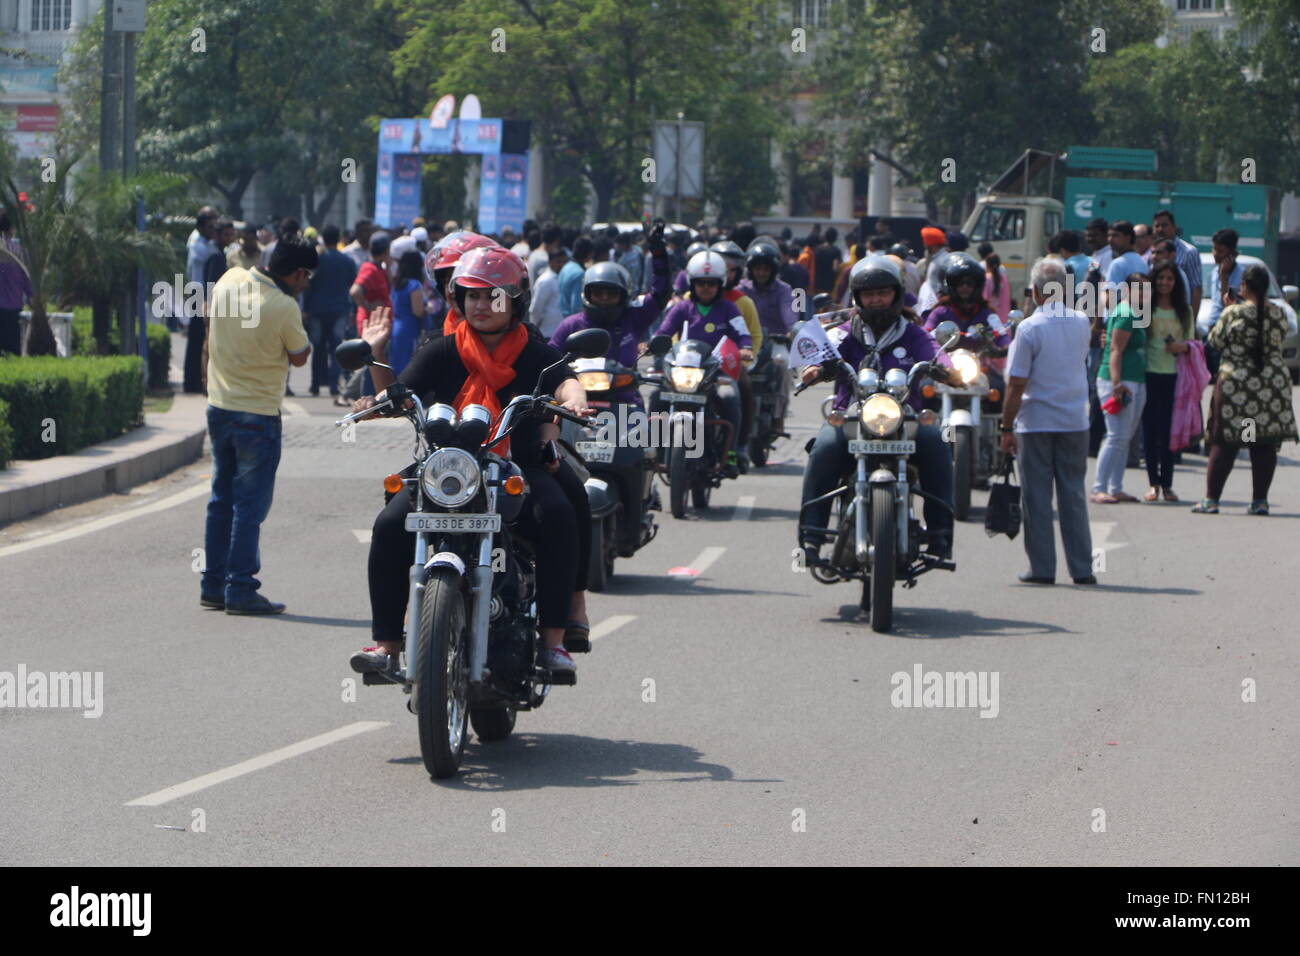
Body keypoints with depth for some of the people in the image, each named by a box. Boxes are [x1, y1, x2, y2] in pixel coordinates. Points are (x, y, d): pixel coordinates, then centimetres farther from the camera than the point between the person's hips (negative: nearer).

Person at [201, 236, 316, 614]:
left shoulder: (229, 281, 1)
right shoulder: (284, 307, -19)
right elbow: (300, 356, -4)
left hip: (218, 408, 7)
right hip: (257, 414, -7)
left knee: (221, 500, 15)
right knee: (250, 505, -1)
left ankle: (212, 586, 18)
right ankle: (240, 590, -2)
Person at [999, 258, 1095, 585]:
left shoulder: (1029, 328, -12)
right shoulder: (1081, 323, 3)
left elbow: (1016, 384, -13)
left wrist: (1007, 427, -7)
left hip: (1036, 423, -4)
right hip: (1075, 420, 4)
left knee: (1038, 497, 2)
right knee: (1073, 495, 9)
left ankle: (1042, 567, 3)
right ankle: (1081, 567, 8)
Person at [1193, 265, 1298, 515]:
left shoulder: (1233, 313, -10)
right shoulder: (1279, 314, 1)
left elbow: (1214, 340, 1)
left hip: (1235, 384, -3)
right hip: (1274, 383, 3)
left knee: (1223, 444, 1)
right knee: (1265, 447, 6)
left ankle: (1211, 500, 1)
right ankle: (1260, 501, 6)